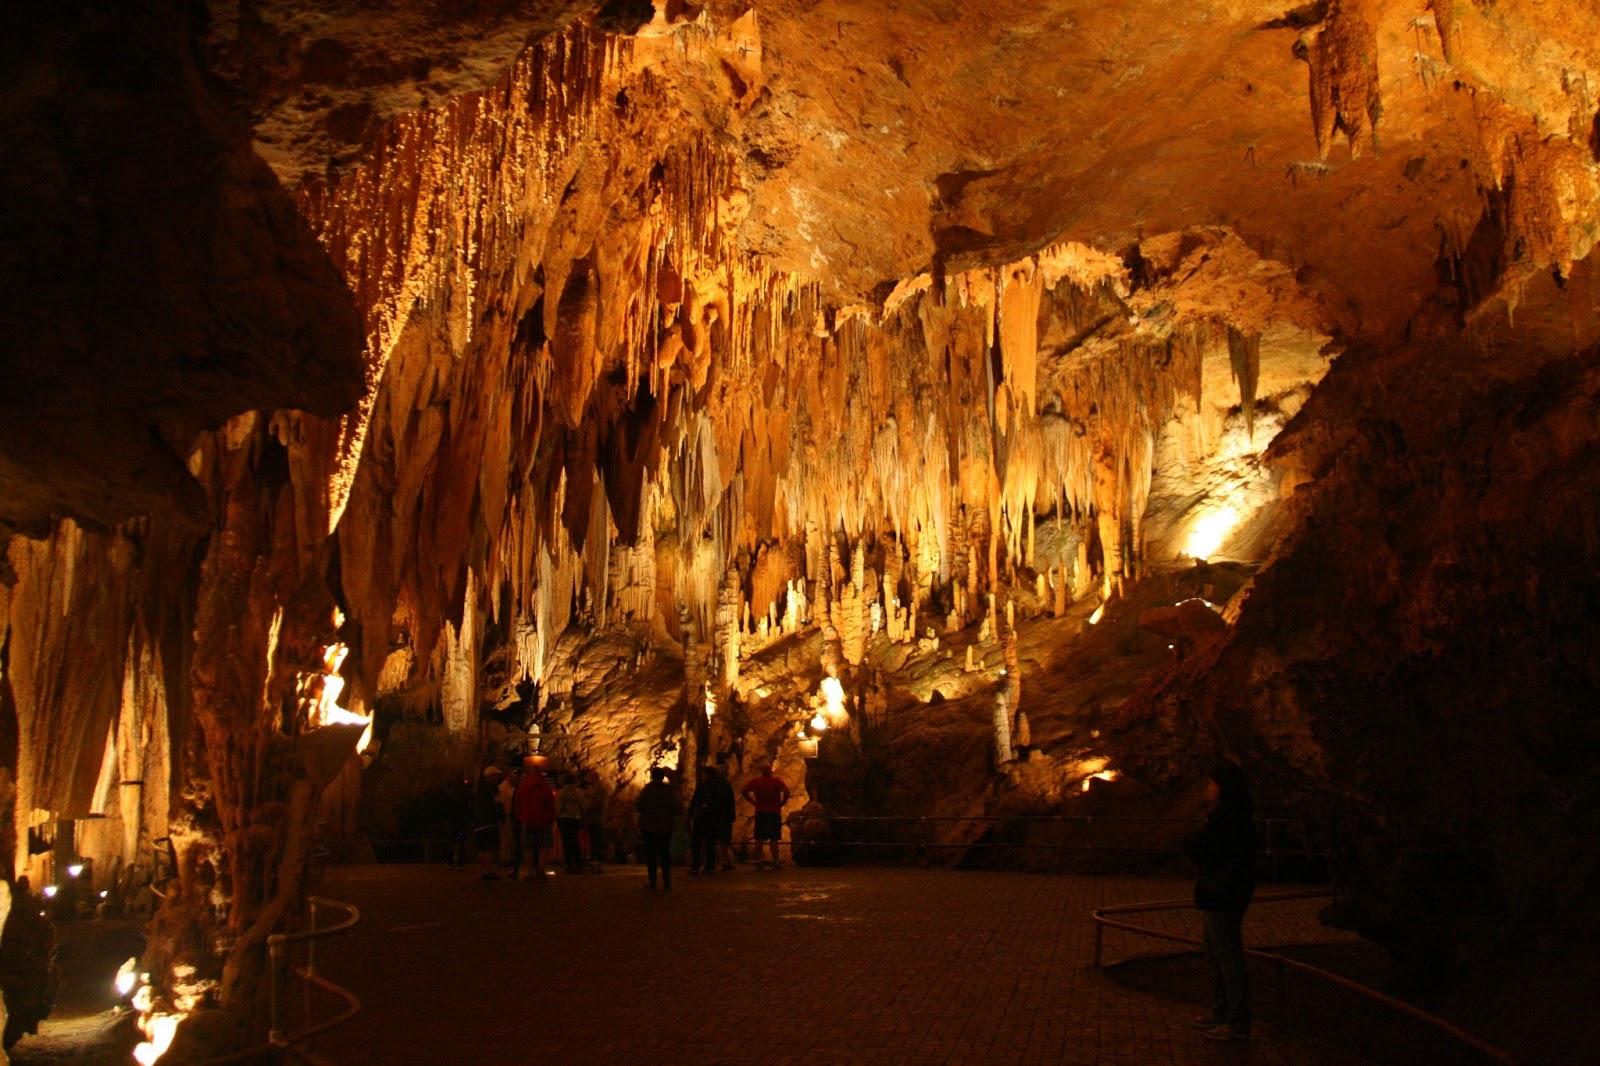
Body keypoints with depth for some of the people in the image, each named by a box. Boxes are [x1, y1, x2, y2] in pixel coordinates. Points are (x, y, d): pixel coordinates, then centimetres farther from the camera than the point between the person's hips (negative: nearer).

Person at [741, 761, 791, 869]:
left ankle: (758, 862, 9)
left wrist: (753, 801, 5)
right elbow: (786, 791, -23)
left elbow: (743, 791, 2)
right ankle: (775, 862, 1)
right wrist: (782, 802, -9)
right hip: (774, 812, -3)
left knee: (759, 839, 8)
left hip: (760, 812, 3)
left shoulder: (755, 780, 1)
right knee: (773, 839, 1)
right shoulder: (776, 780, -10)